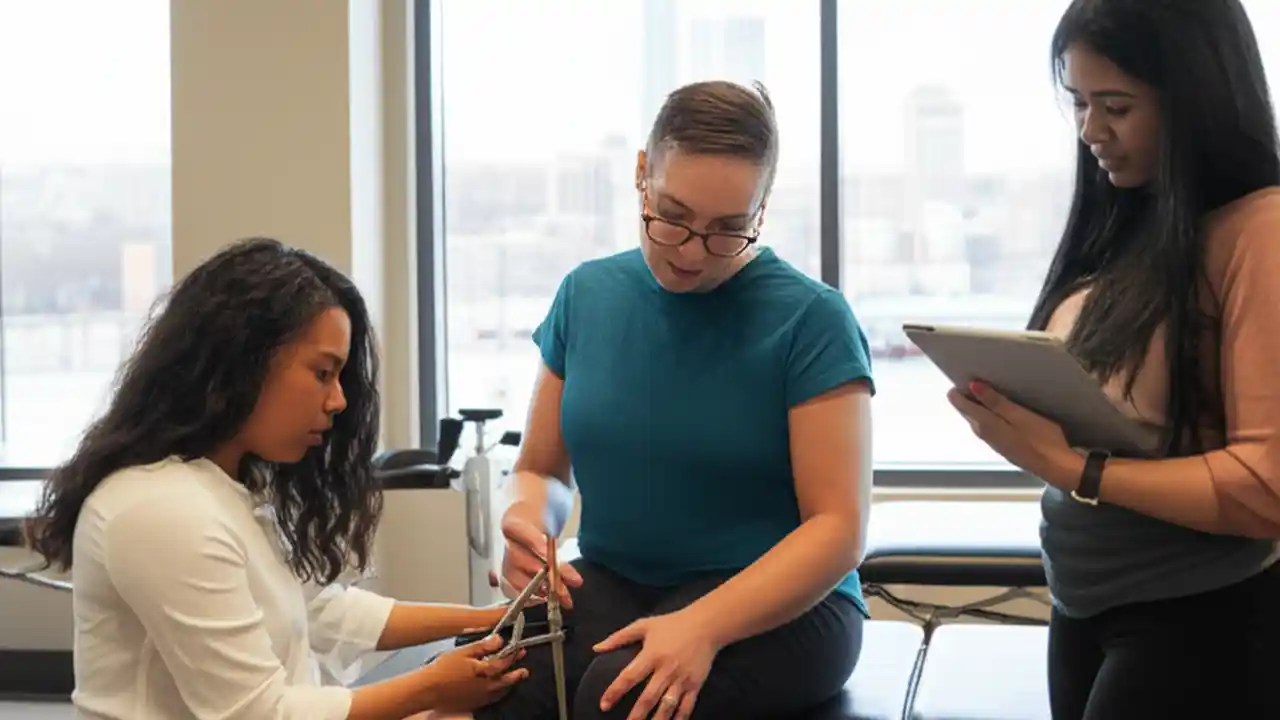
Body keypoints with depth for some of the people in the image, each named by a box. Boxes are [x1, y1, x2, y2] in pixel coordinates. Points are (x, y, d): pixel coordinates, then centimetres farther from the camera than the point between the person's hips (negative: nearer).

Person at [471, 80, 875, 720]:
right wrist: (526, 520, -10)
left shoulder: (811, 321, -9)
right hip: (608, 586, 3)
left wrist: (703, 625, -27)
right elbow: (541, 470, 15)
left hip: (777, 602, -3)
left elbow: (838, 528, -12)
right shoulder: (587, 295, 6)